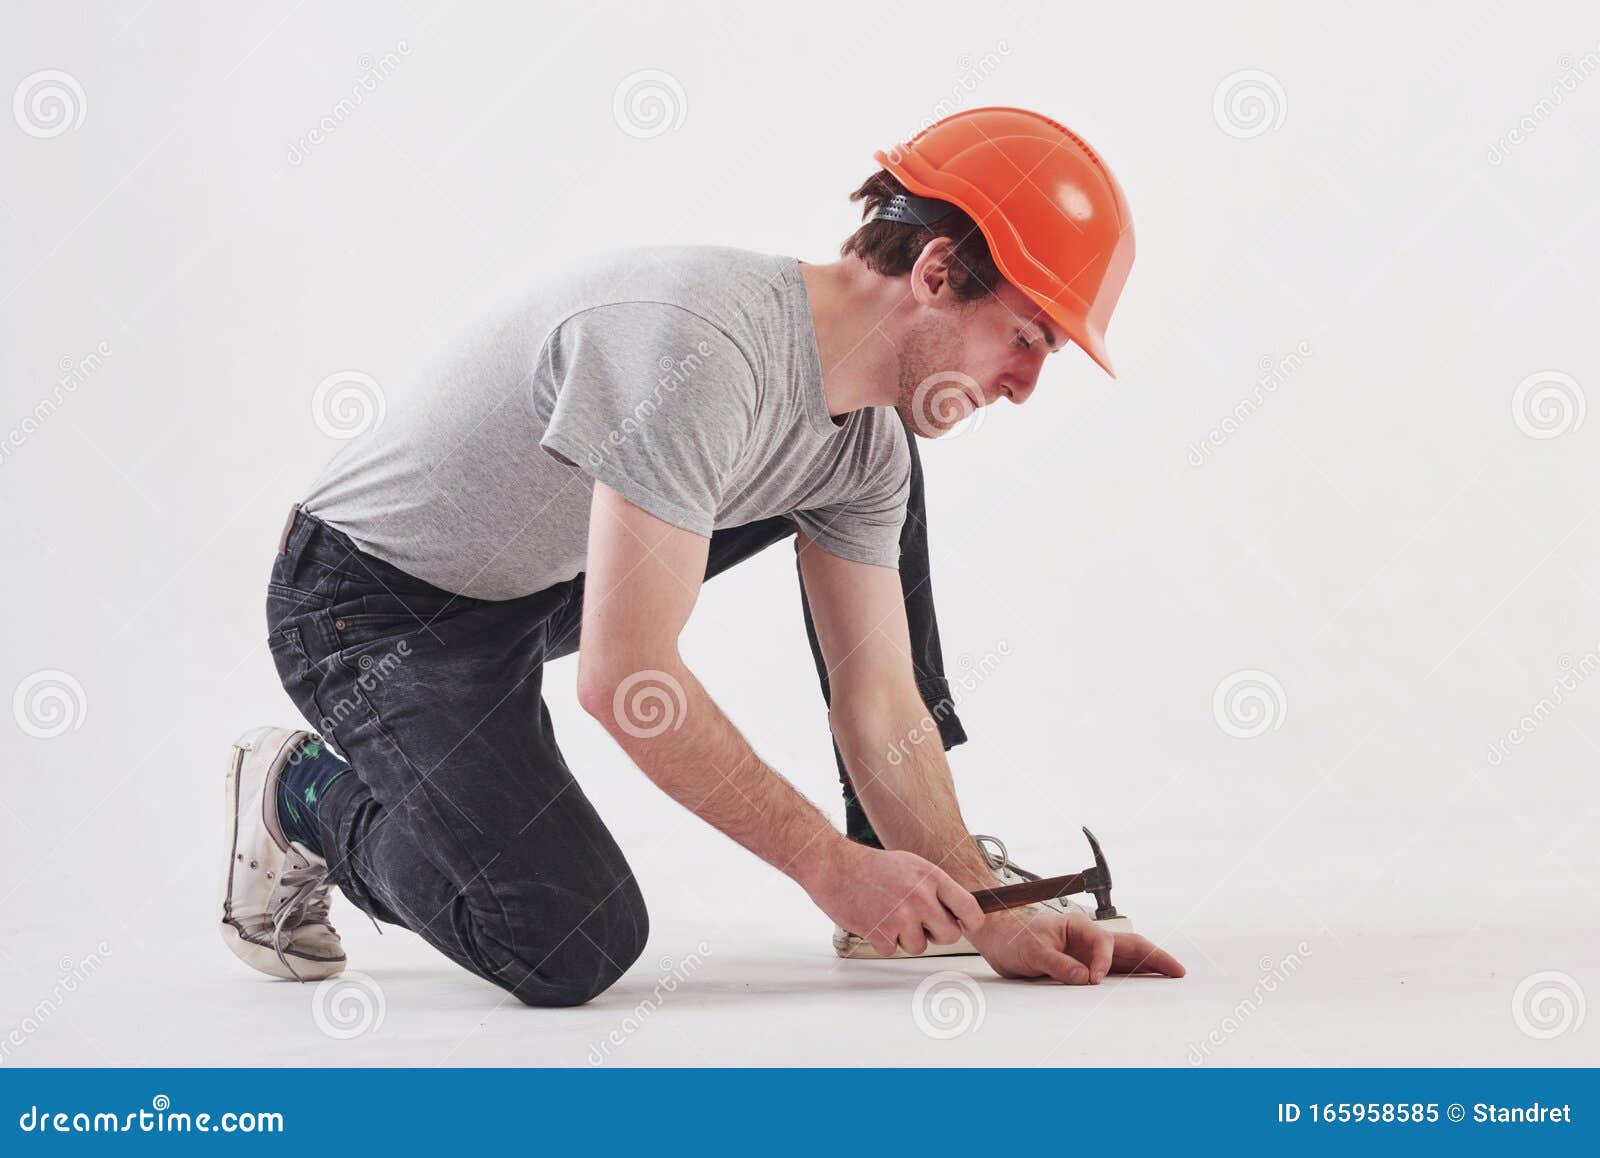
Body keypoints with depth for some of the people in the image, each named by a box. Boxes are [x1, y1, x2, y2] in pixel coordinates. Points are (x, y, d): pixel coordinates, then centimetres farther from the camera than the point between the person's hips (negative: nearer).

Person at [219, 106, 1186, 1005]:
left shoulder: (868, 440, -5)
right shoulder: (701, 343, -34)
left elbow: (878, 704, -1)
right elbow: (624, 675, -34)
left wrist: (991, 919, -11)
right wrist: (832, 867, -28)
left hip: (548, 582, 9)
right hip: (374, 608, -9)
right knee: (573, 946, -26)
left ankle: (936, 880, 9)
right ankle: (304, 793, 2)